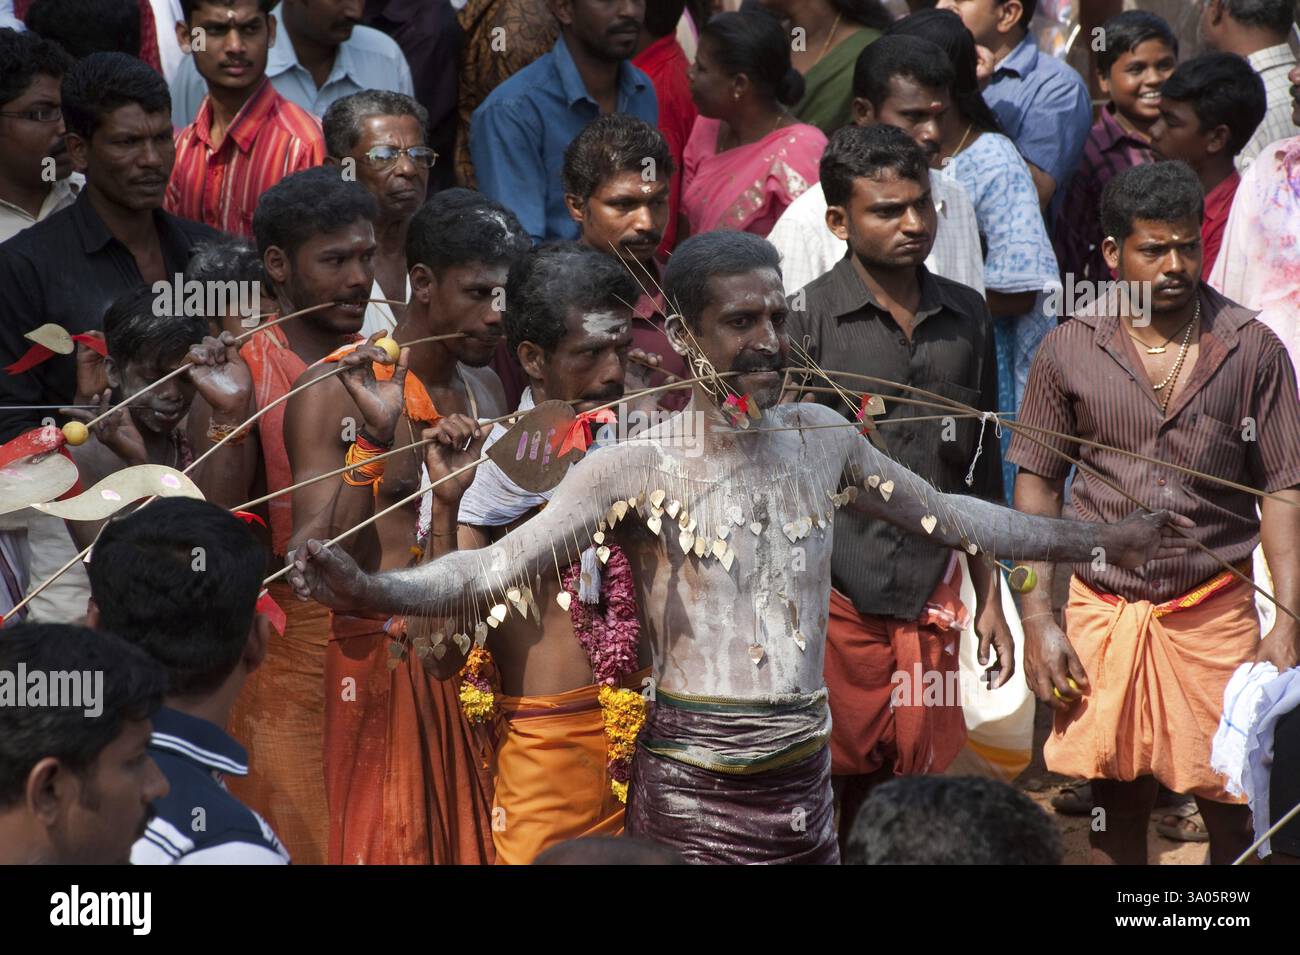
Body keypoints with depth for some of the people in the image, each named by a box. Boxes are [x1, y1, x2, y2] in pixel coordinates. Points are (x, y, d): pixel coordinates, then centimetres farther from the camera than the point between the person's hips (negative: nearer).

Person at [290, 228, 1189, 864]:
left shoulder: (821, 438, 8)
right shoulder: (637, 467, -9)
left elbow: (944, 514, 23)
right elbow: (499, 565, -16)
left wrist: (1101, 541, 28)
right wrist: (370, 591, -34)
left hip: (805, 778, 5)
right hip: (692, 786, -5)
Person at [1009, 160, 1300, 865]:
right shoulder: (1070, 351, 1)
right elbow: (1037, 482, 6)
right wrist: (1038, 620, 0)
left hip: (1214, 612, -1)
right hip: (1102, 613, 1)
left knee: (1230, 805, 0)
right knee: (1116, 803, 7)